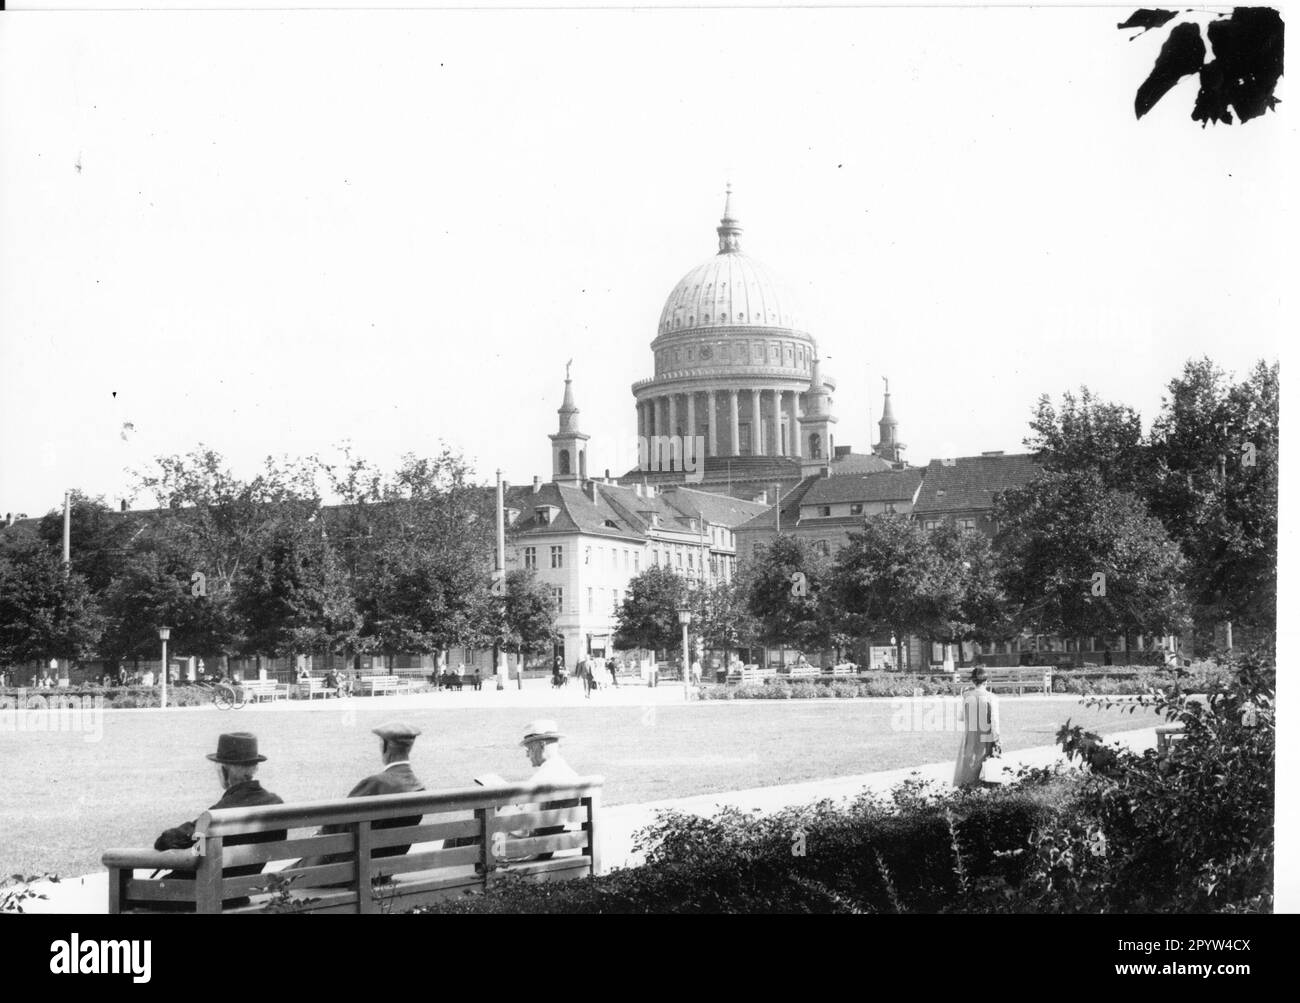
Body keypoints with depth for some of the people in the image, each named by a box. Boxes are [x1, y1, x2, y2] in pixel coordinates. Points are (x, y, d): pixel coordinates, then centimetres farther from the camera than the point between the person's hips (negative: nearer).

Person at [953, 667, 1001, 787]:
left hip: (969, 738, 2)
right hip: (986, 740, -2)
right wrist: (997, 741, -6)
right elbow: (994, 720, -11)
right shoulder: (991, 698, -9)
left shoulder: (966, 696, -3)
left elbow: (962, 717, 7)